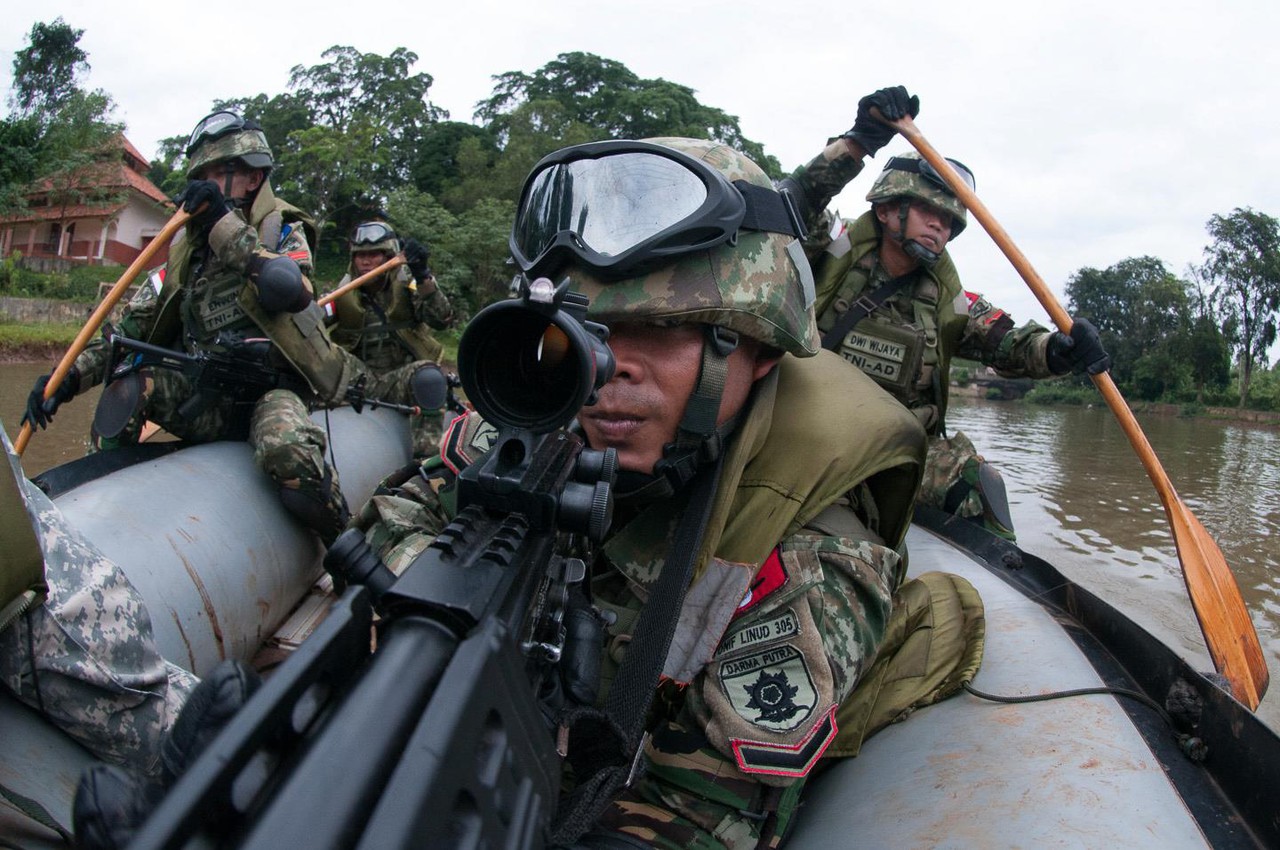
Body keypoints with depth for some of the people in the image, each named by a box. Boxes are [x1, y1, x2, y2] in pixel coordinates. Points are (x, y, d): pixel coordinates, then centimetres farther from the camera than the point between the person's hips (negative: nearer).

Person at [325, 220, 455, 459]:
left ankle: (426, 453, -37)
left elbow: (442, 320, -15)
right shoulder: (343, 295, 8)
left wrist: (423, 277, -26)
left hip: (404, 376, -2)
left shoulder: (406, 286, 2)